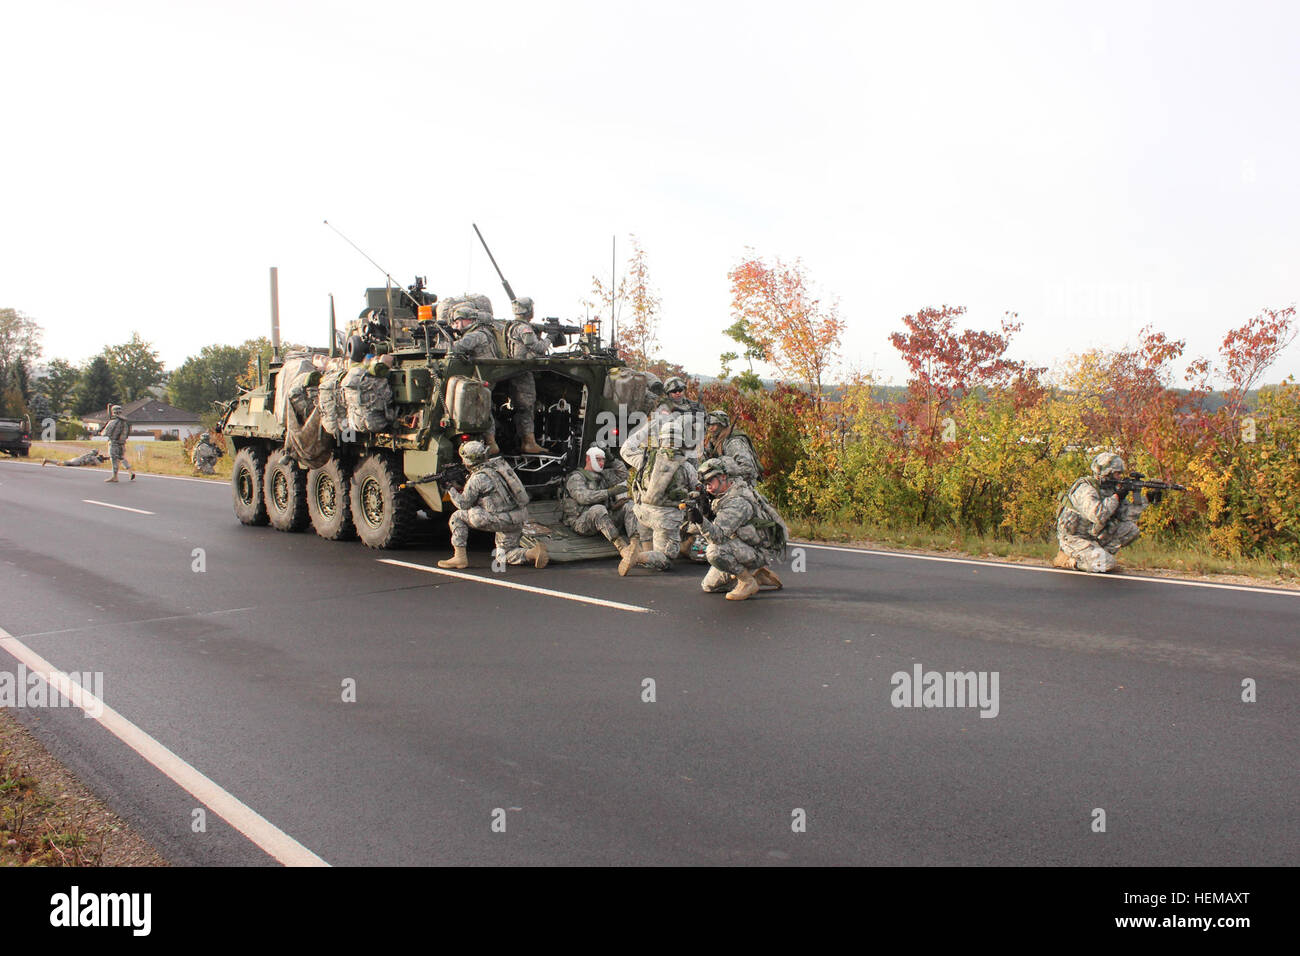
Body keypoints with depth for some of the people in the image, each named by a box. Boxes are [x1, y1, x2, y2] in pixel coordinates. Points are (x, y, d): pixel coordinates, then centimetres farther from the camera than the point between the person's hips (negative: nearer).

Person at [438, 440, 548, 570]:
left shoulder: (477, 478, -13)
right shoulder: (497, 463, 9)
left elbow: (463, 503, -2)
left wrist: (450, 490, 14)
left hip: (502, 520, -8)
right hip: (518, 520, 8)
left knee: (457, 517, 3)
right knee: (505, 555, 22)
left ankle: (460, 557, 4)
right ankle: (534, 552, -2)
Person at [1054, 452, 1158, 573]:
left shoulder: (1110, 488, 5)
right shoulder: (1086, 488, -22)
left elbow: (1126, 514, 6)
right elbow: (1097, 515, -36)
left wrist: (1147, 500, -5)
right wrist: (1116, 497, -25)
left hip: (1093, 535, 9)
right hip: (1073, 538, -9)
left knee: (1131, 529, -1)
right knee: (1105, 565, -26)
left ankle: (1100, 554, 2)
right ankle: (1068, 559, -6)